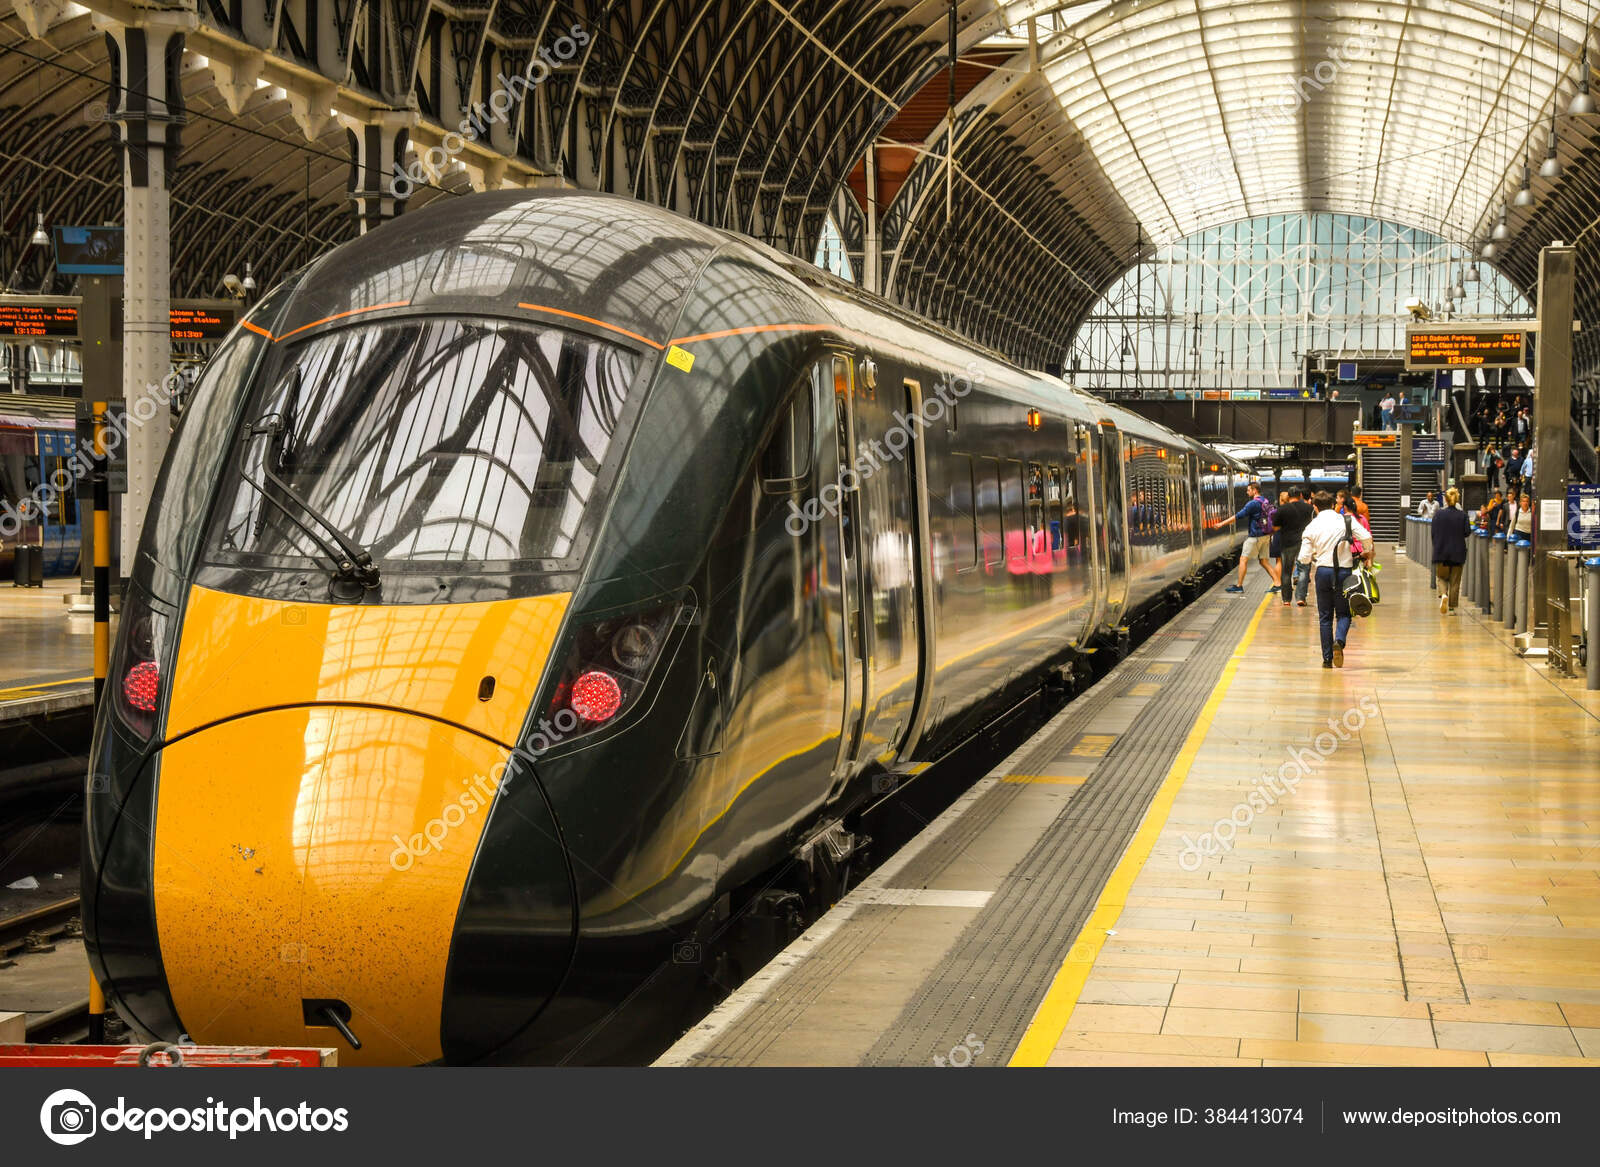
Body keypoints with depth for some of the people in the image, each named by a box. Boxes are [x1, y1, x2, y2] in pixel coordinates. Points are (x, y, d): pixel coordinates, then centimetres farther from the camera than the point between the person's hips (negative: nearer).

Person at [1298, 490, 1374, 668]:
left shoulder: (1312, 527, 1)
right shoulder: (1347, 520, -1)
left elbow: (1304, 558, -4)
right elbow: (1366, 537, -13)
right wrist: (1367, 554, 6)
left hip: (1323, 572, 1)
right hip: (1344, 571, 0)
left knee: (1325, 617, 10)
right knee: (1343, 613, 10)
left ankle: (1327, 659, 9)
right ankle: (1339, 641, -20)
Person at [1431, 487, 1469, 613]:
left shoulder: (1438, 513, -6)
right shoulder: (1462, 515, -7)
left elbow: (1434, 533, -3)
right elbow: (1466, 533, -5)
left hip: (1441, 551, 0)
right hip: (1457, 552, 0)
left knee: (1442, 577, 13)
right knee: (1455, 581, 9)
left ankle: (1443, 594, -16)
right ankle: (1452, 606, 10)